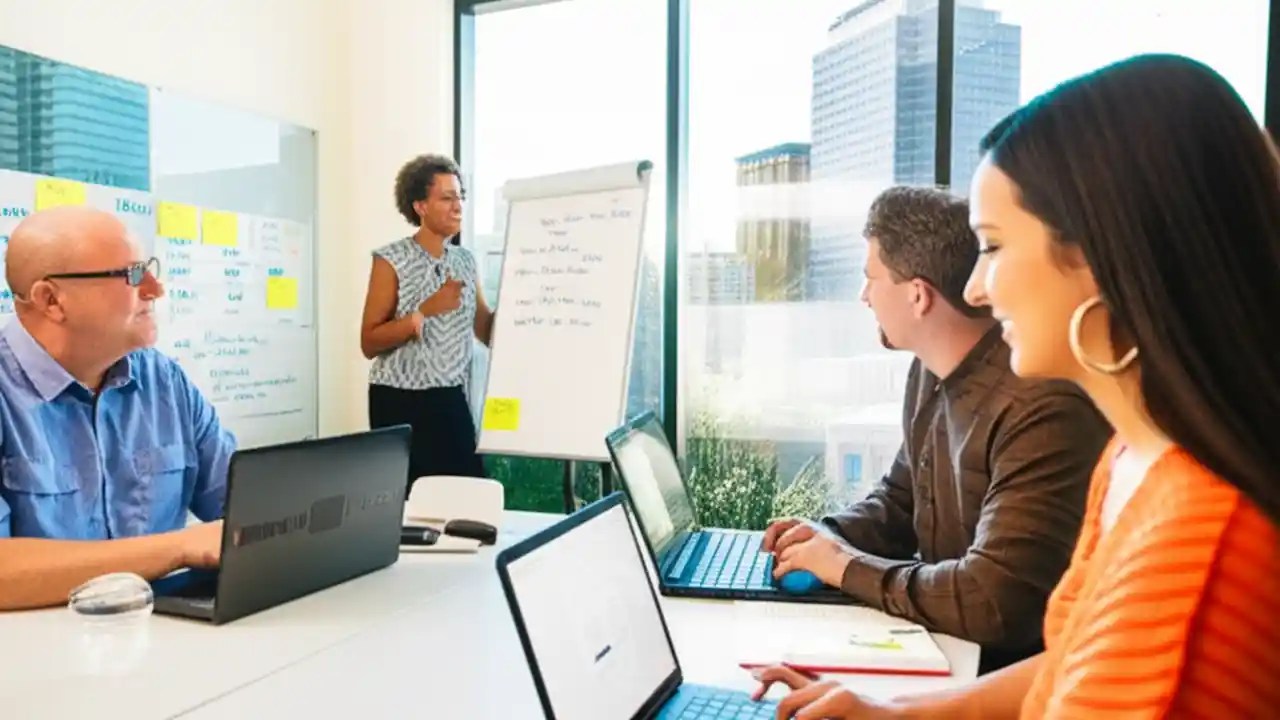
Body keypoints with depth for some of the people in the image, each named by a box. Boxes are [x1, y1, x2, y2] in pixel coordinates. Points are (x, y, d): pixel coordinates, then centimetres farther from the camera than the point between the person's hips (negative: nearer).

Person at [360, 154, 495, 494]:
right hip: (400, 402, -4)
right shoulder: (391, 260, -7)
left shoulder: (465, 260, 8)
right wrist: (425, 310, -20)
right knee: (408, 497, 0)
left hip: (451, 399, 5)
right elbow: (369, 343, -11)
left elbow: (487, 331, 11)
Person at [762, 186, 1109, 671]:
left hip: (1011, 672, -7)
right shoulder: (931, 370, 2)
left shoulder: (1042, 409, -28)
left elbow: (993, 602, -32)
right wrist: (832, 537, -5)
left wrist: (849, 567, -20)